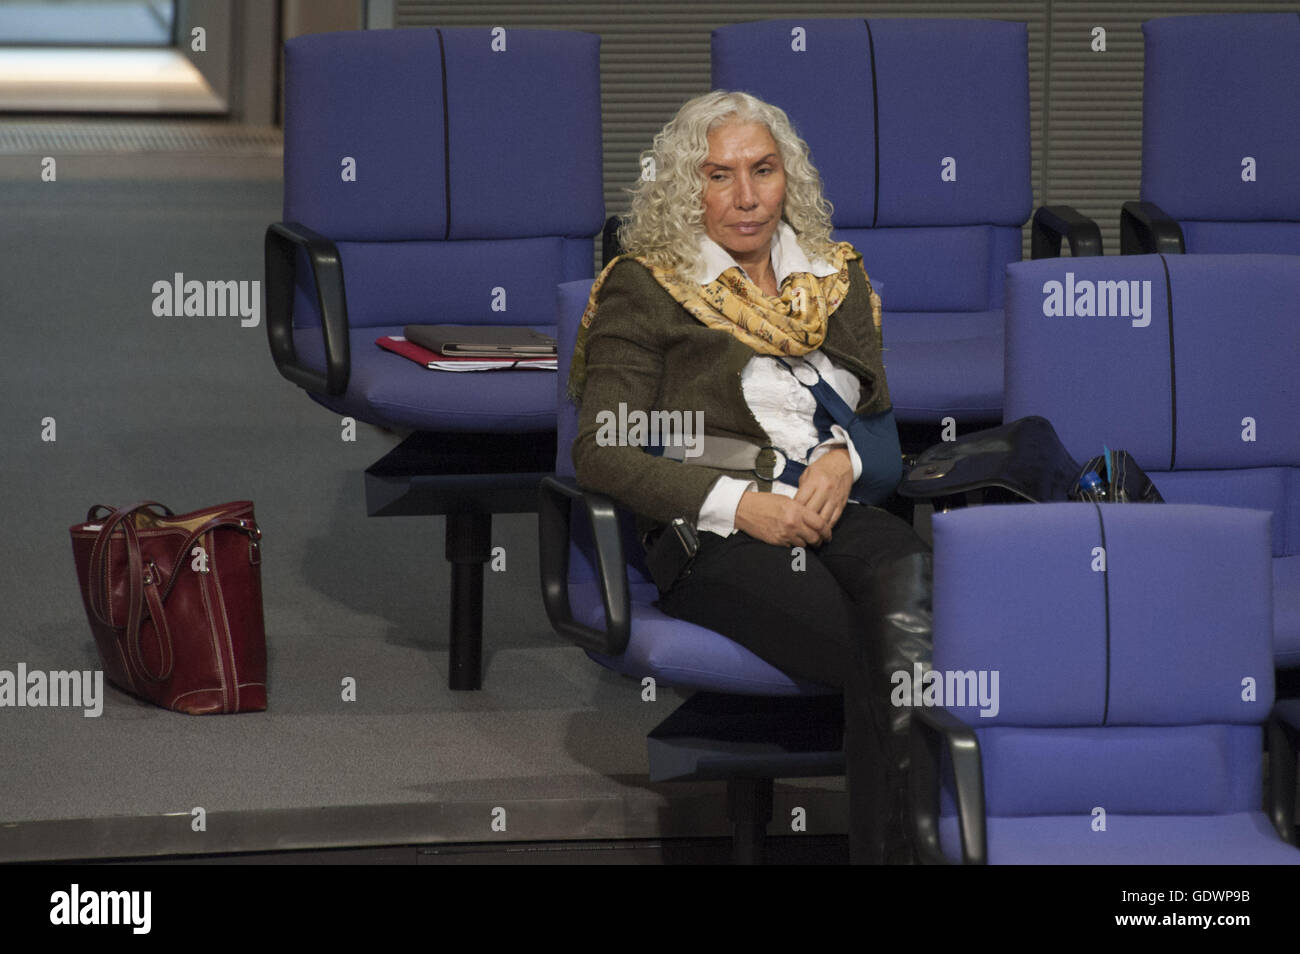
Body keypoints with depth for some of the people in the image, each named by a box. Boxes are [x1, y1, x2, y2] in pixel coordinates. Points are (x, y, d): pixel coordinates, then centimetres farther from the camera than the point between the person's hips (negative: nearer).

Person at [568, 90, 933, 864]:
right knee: (894, 658, -34)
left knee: (912, 599, -35)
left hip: (835, 514, 4)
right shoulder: (643, 290, 10)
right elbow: (602, 454, 1)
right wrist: (741, 505, -12)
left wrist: (843, 460, -2)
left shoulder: (836, 278, 25)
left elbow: (885, 417, 24)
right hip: (710, 538, -4)